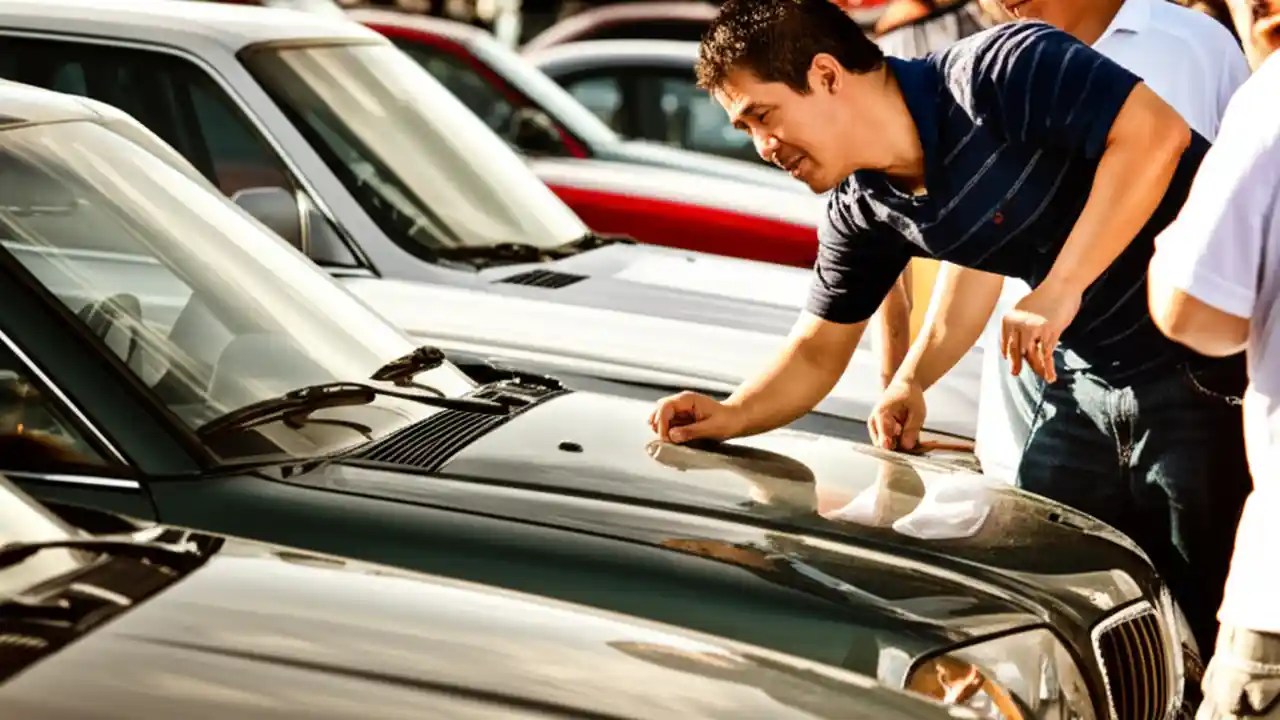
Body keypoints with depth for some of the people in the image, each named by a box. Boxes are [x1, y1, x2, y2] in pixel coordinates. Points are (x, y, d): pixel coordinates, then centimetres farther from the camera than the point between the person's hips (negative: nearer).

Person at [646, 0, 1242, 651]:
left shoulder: (992, 73, -20)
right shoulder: (861, 214, 3)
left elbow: (1155, 132, -28)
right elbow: (816, 354, 12)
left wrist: (1061, 287, -28)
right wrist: (731, 416, -7)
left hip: (1203, 362, -7)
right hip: (1092, 373, 7)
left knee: (1188, 603, -3)